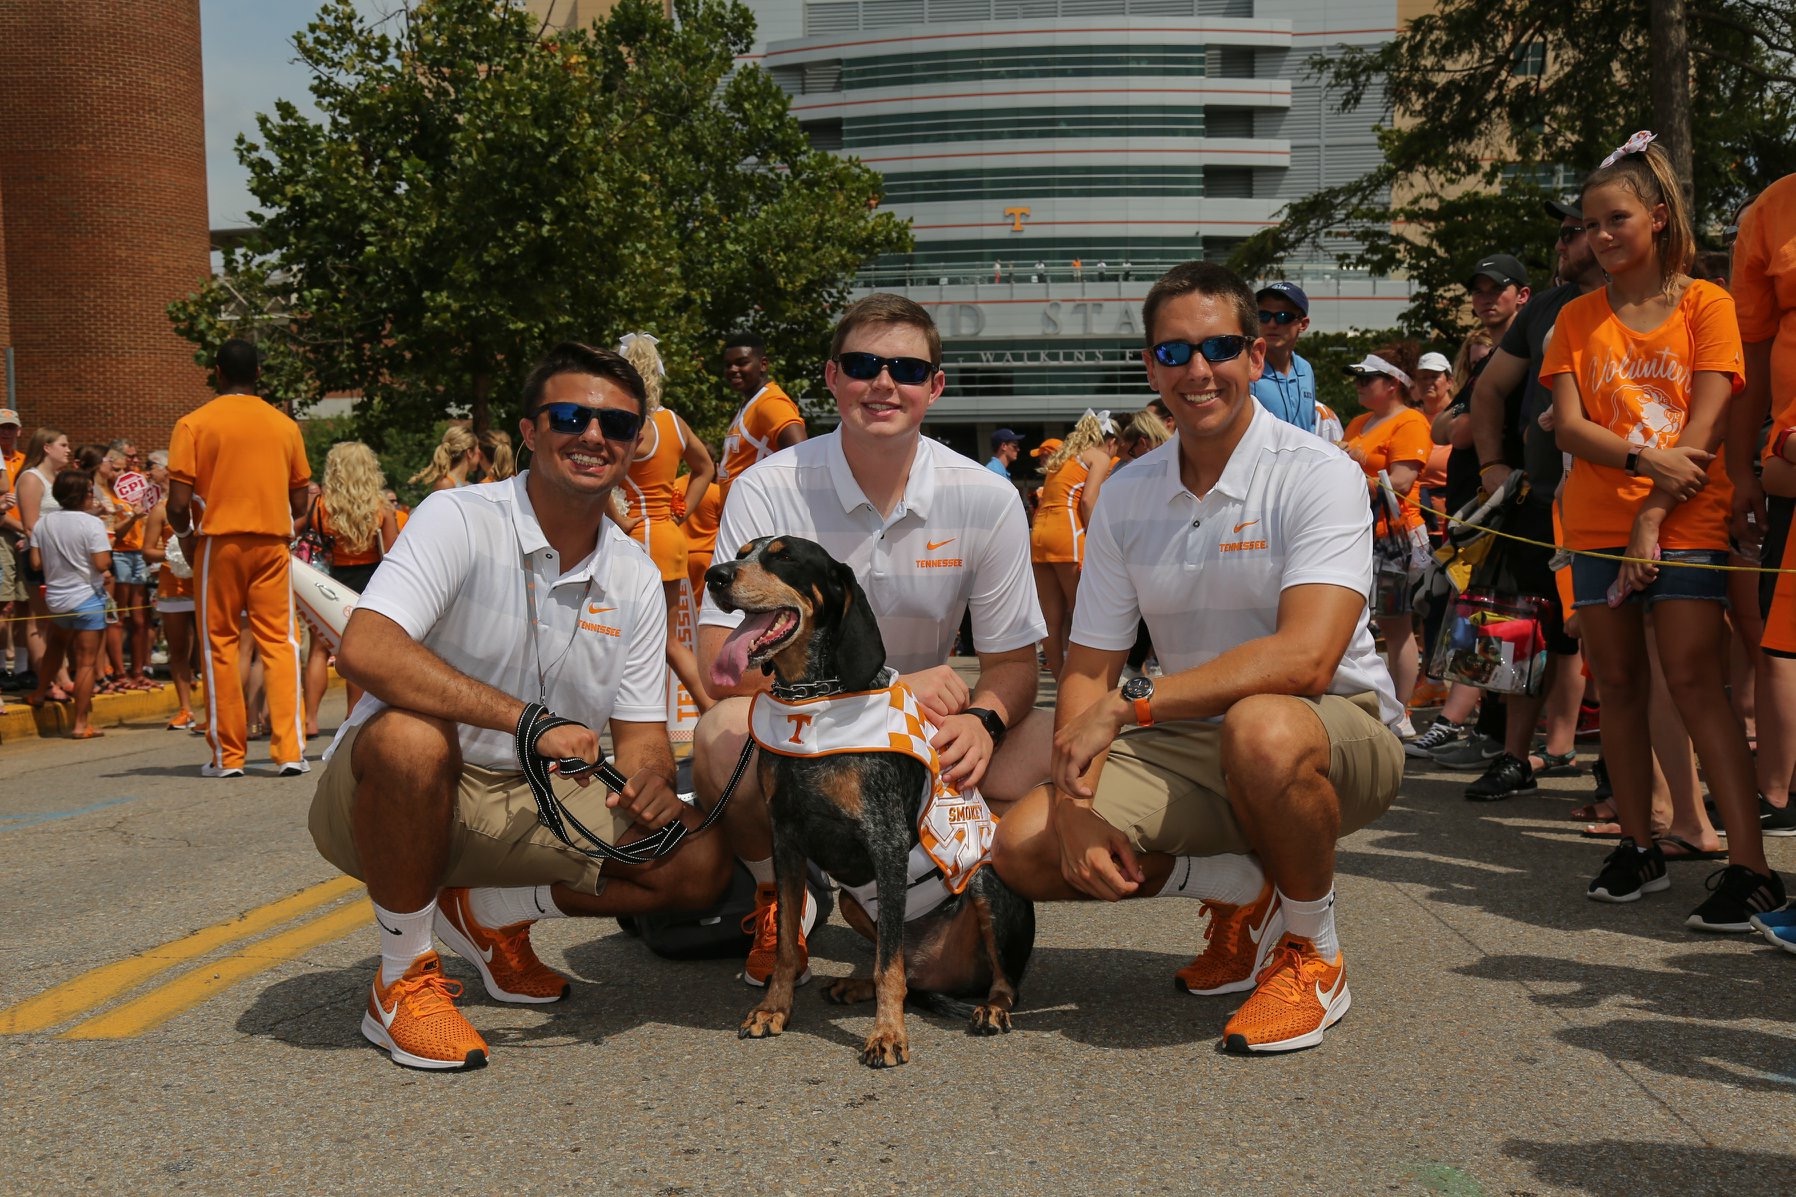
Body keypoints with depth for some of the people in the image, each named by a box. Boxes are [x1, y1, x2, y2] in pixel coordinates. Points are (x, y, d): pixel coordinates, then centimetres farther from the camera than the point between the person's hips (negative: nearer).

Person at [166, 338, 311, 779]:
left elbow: (179, 503, -8)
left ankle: (227, 755, 9)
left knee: (221, 645, 6)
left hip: (218, 543, -2)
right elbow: (299, 503, 8)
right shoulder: (285, 425, 6)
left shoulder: (193, 424, -2)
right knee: (279, 642, 4)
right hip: (272, 544, 2)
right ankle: (289, 750, -2)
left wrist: (186, 536, 11)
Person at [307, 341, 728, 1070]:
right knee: (412, 736, -39)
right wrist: (529, 720, -37)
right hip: (380, 793, -5)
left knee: (699, 863, -10)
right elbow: (364, 651, -32)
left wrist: (647, 777, -22)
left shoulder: (636, 579, 1)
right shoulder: (460, 521, -17)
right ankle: (403, 978, -14)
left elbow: (642, 731, 4)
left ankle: (486, 914, 12)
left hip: (525, 803, 5)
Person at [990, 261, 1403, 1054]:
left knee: (1261, 728, -40)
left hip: (1338, 730, -5)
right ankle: (1242, 891, 8)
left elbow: (1306, 658, -29)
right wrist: (1075, 801, -15)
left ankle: (1313, 954, -11)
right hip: (1191, 746, 5)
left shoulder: (1319, 476, -14)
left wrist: (1130, 706, -30)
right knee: (1025, 848, -15)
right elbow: (1087, 671, 2)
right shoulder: (1126, 497, 3)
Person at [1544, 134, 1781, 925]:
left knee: (1696, 681, -12)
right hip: (1598, 523, 4)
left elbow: (1704, 424, -6)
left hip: (1685, 523, -4)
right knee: (1617, 682, 5)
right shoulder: (1578, 318, 11)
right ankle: (1639, 849, 15)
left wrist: (1653, 517, -13)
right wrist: (1644, 457, -16)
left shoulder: (1705, 303, 2)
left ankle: (1751, 869, -10)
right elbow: (1569, 425, 0)